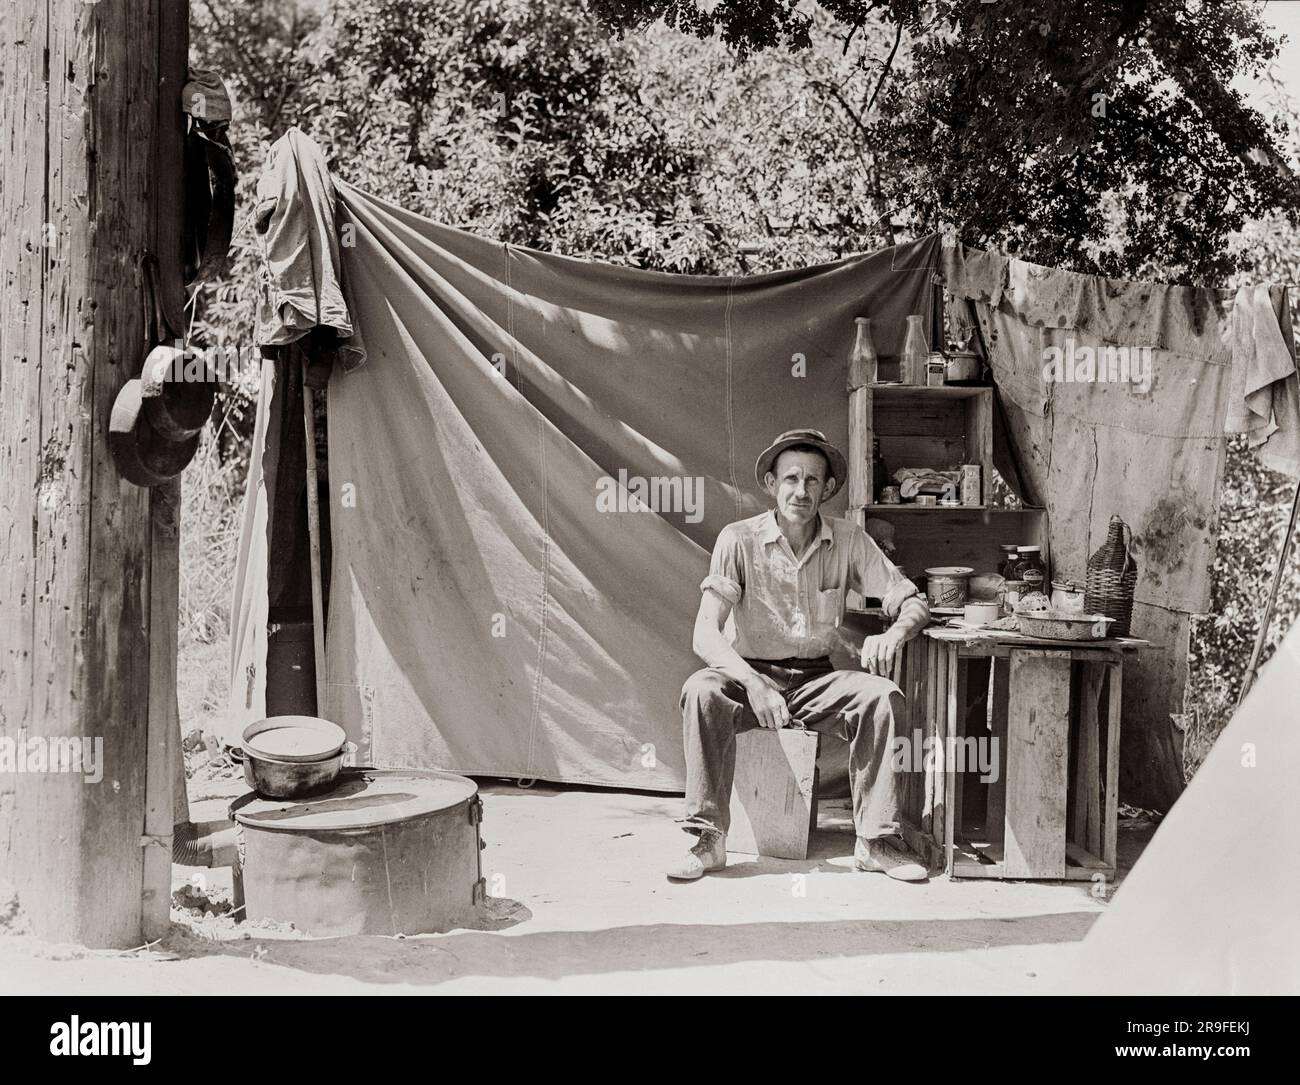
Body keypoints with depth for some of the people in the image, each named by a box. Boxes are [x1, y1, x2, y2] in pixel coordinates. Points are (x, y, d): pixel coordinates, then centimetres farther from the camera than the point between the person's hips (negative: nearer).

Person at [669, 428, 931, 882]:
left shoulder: (848, 540, -1)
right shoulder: (739, 539, -9)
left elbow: (914, 603, -1)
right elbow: (704, 634, -16)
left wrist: (892, 633, -26)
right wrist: (753, 684, -34)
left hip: (818, 681, 2)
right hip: (751, 675, -2)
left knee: (882, 694, -27)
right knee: (701, 689, -33)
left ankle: (876, 839, -19)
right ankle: (708, 839, -24)